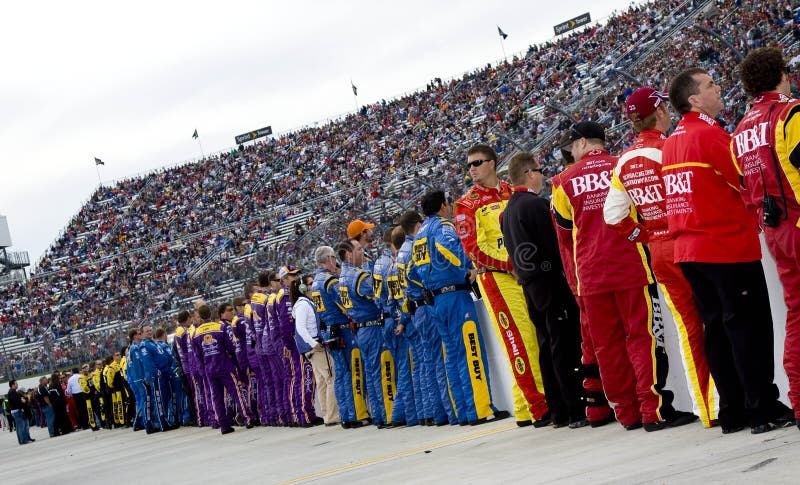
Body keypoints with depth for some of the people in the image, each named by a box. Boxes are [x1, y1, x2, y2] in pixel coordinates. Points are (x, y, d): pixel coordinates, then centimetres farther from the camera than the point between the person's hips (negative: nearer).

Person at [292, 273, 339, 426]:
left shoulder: (309, 303, 18)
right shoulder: (303, 304, -11)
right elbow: (300, 327, -20)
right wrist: (313, 343, -24)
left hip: (317, 346, 10)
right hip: (315, 348, -10)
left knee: (322, 382, 11)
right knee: (332, 379, -10)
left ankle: (327, 415, 14)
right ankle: (332, 416, -11)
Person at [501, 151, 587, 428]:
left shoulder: (507, 212, 14)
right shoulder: (536, 204, -14)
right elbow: (555, 244, -16)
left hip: (530, 286, 9)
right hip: (551, 281, -9)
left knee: (548, 348, 11)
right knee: (566, 346, -7)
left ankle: (559, 412, 13)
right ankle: (578, 410, -8)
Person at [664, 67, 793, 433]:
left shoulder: (670, 144, 12)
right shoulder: (710, 134, -13)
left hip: (689, 250, 8)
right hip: (729, 245, -8)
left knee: (717, 327, 11)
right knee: (748, 325, -3)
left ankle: (733, 412, 14)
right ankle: (763, 410, -1)